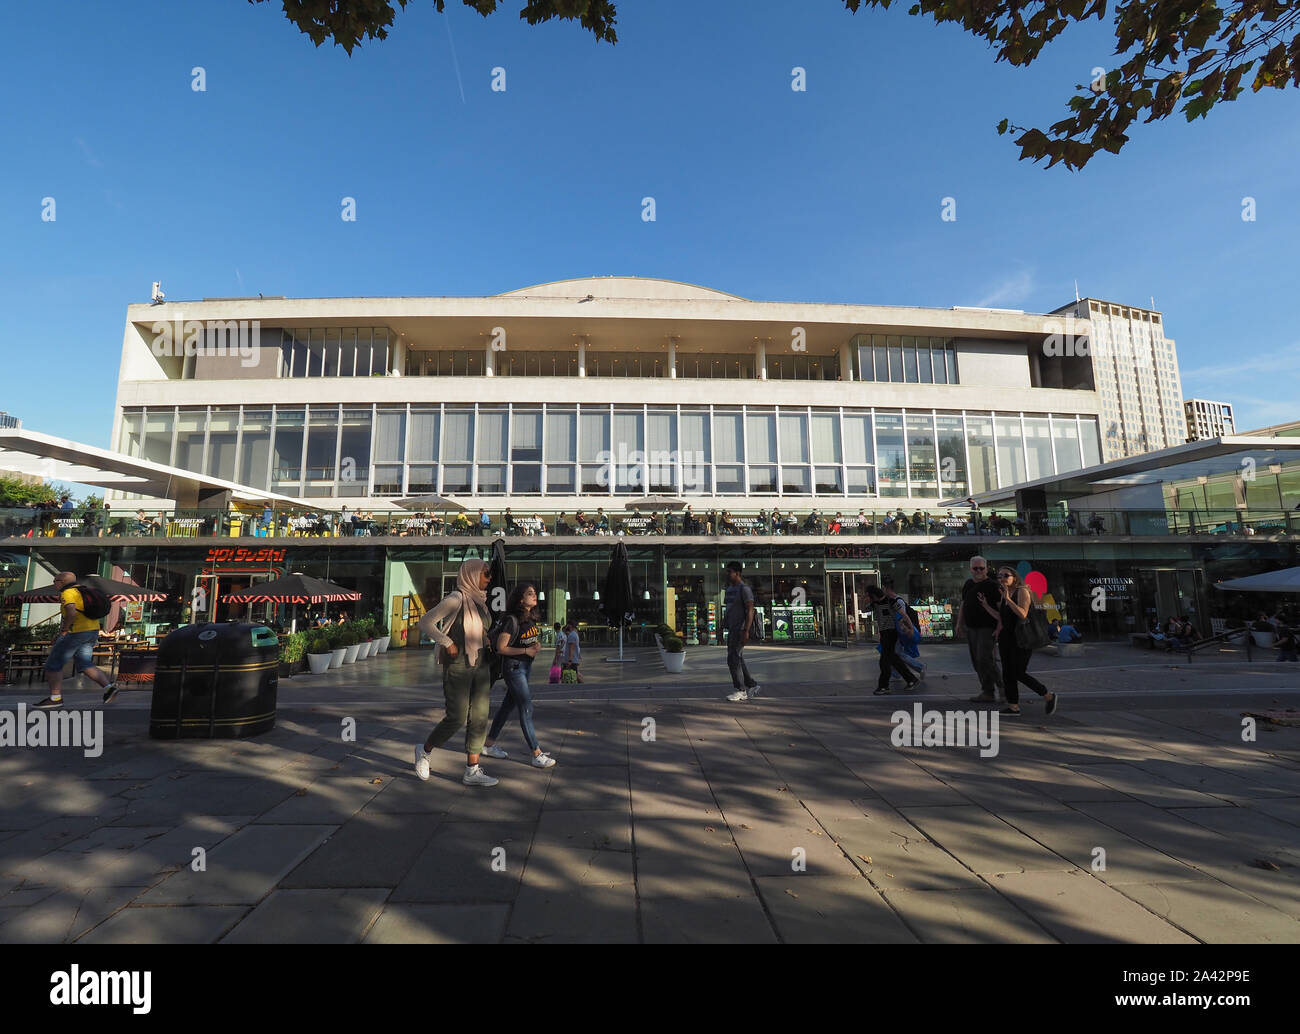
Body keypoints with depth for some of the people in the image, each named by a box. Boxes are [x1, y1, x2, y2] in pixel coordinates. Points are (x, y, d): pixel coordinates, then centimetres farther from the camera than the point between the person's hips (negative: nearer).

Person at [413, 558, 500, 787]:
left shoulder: (479, 601, 11)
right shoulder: (456, 599, -13)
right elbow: (426, 622, -15)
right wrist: (447, 643, -18)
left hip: (481, 666, 8)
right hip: (458, 666, -7)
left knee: (480, 717, 6)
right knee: (457, 718, -1)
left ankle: (472, 771, 14)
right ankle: (424, 751, 27)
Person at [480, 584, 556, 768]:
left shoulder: (531, 617, 6)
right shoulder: (511, 620, -18)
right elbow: (501, 648, -17)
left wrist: (537, 646, -2)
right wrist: (526, 651, -20)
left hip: (526, 665, 9)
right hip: (513, 666, -8)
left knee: (508, 705, 17)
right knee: (526, 708, -6)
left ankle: (489, 744, 32)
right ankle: (537, 755, -1)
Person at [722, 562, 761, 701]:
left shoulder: (744, 589, -11)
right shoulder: (729, 588, 16)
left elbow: (750, 610, -17)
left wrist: (746, 631, -23)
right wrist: (724, 624, 18)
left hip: (740, 629, -9)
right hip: (731, 629, 9)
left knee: (733, 659, -9)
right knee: (738, 660, 12)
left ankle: (741, 691, 0)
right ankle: (752, 686, 22)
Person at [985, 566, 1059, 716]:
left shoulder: (1022, 591, -12)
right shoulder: (1004, 594, 10)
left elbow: (1023, 615, -23)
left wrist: (1008, 599, -29)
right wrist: (986, 605, 9)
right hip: (1007, 637, 7)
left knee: (1019, 674, -6)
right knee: (1007, 672, 4)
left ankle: (1049, 697, 15)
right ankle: (1013, 706, 9)